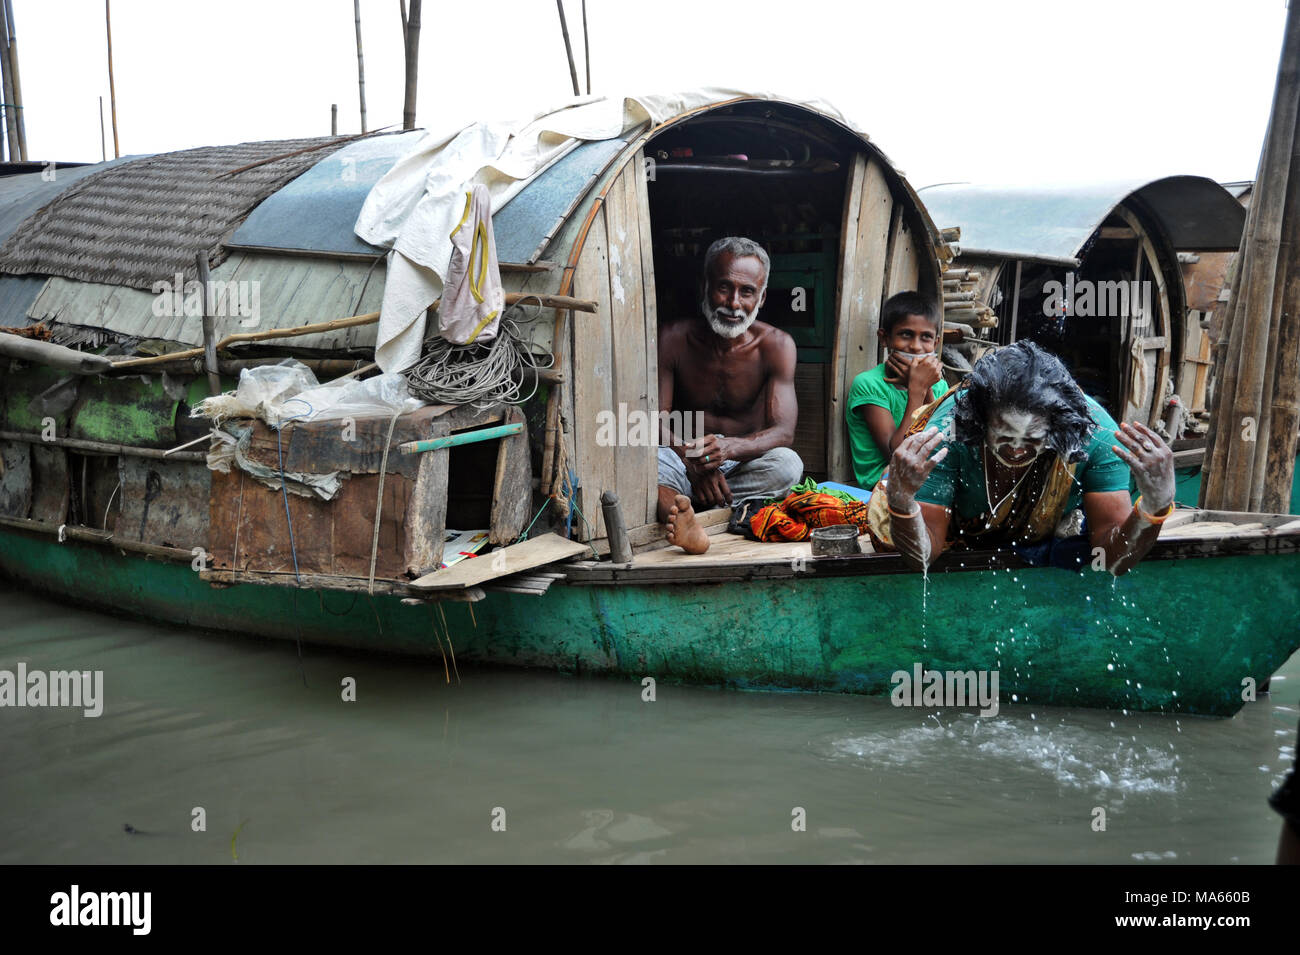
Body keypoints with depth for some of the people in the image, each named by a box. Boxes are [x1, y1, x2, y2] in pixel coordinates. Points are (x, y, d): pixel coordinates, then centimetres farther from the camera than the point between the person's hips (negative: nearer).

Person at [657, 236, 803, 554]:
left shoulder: (776, 346, -4)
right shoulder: (673, 339, -4)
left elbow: (783, 431, -14)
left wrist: (729, 447, -38)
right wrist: (691, 458, -33)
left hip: (743, 465, 1)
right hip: (684, 463, 0)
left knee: (788, 463, -32)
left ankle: (670, 509, -42)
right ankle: (685, 523, -63)